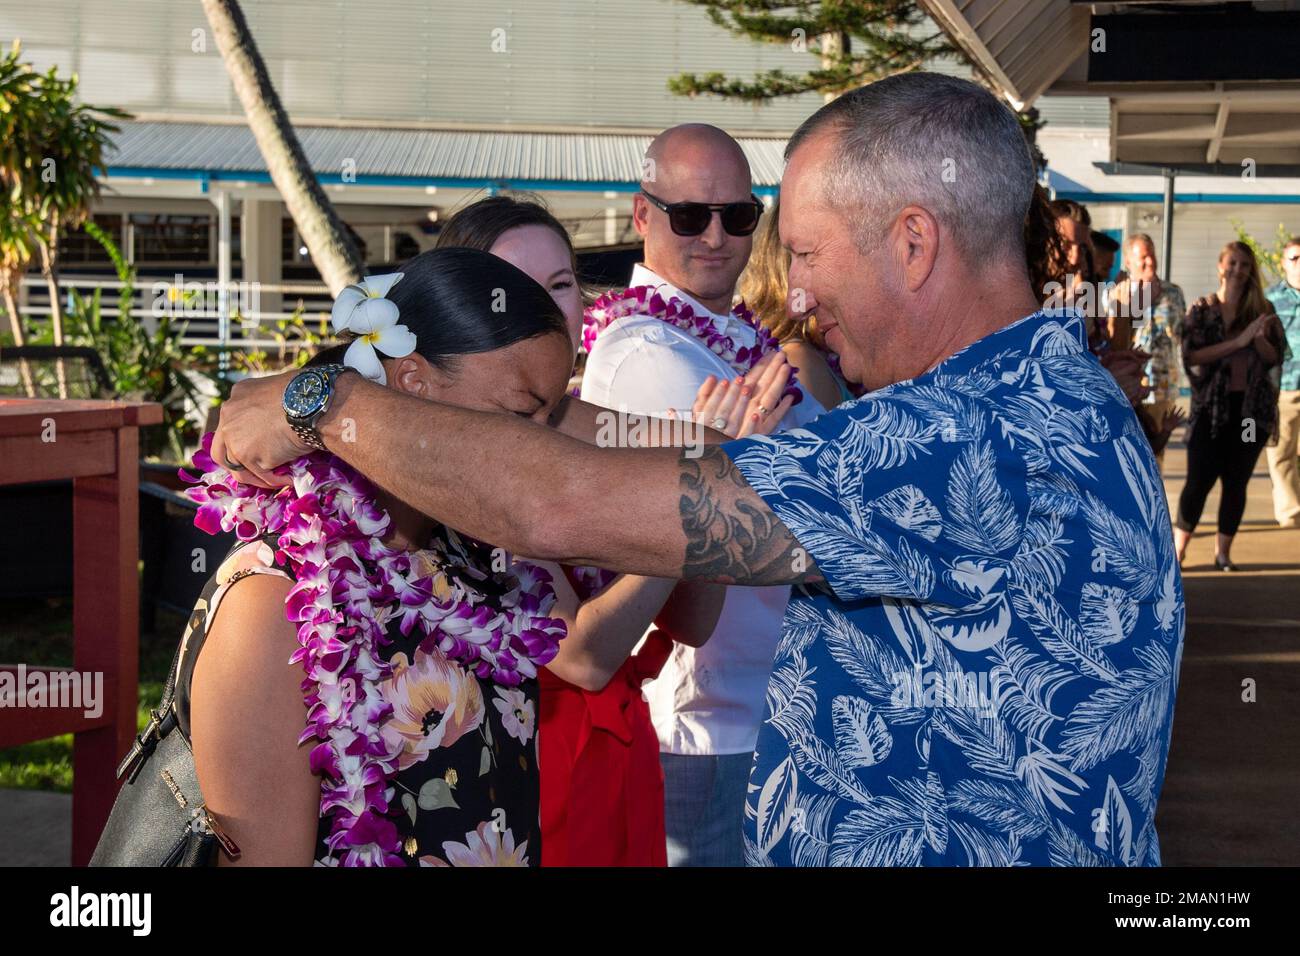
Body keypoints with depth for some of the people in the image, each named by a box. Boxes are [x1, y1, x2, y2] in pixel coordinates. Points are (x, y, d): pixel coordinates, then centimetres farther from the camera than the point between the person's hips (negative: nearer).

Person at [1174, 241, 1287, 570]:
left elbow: (1275, 357, 5)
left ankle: (1223, 551, 15)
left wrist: (1259, 337, -16)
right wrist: (1240, 340, -18)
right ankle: (1178, 549, 3)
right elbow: (1192, 355, -11)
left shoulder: (1263, 309, 7)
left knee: (1236, 481, 5)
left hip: (1252, 407, 2)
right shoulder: (1202, 309, 1)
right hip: (1211, 407, -2)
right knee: (1200, 479, -5)